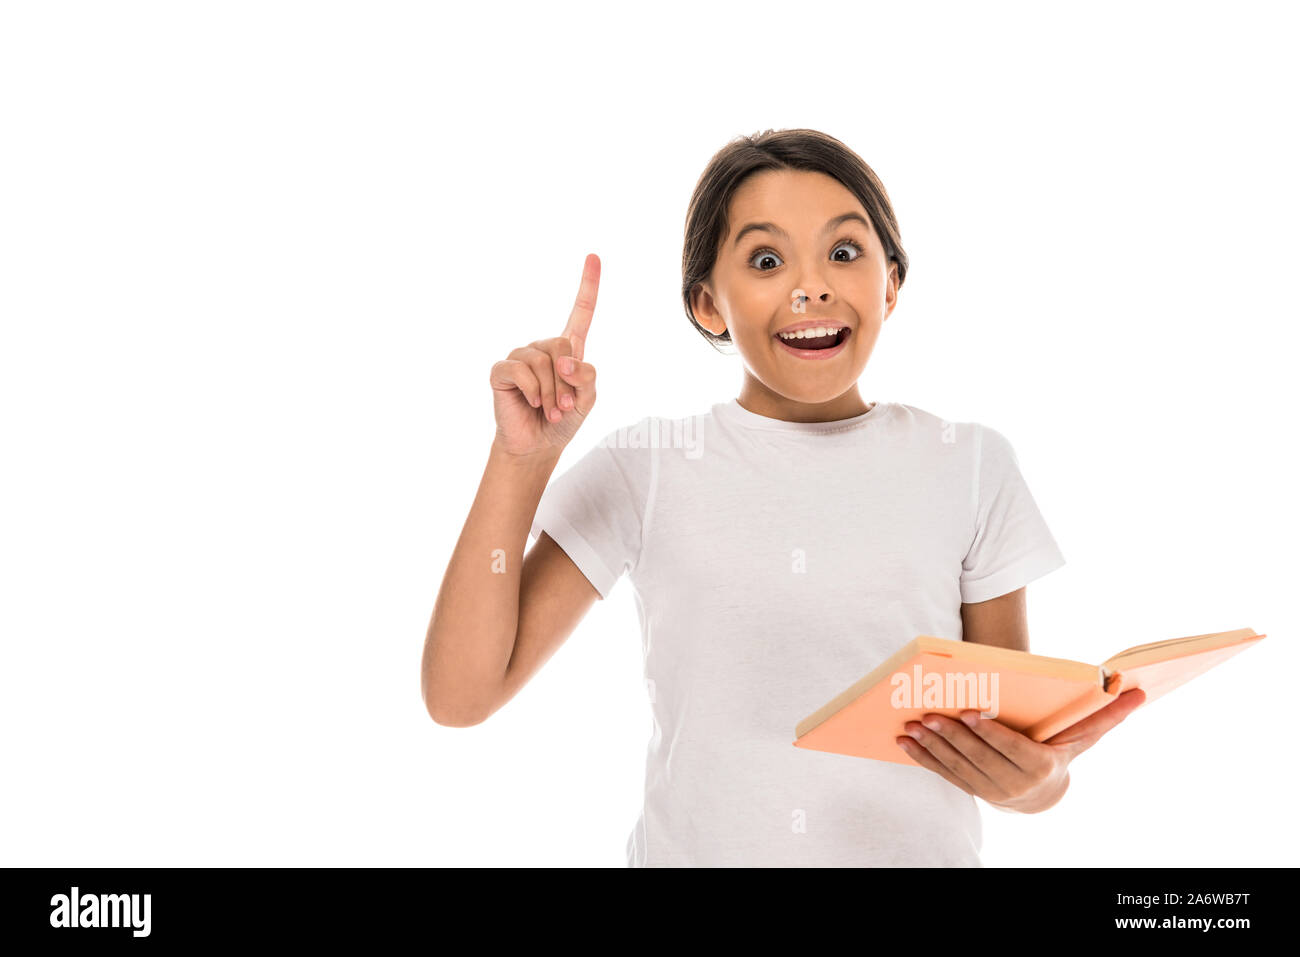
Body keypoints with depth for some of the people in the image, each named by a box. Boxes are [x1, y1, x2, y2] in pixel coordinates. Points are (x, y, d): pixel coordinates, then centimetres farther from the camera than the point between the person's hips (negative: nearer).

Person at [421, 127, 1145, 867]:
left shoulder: (972, 467, 3)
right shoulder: (643, 470, 1)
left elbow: (1019, 739, 5)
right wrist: (524, 456, -11)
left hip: (920, 852, 1)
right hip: (693, 850, 0)